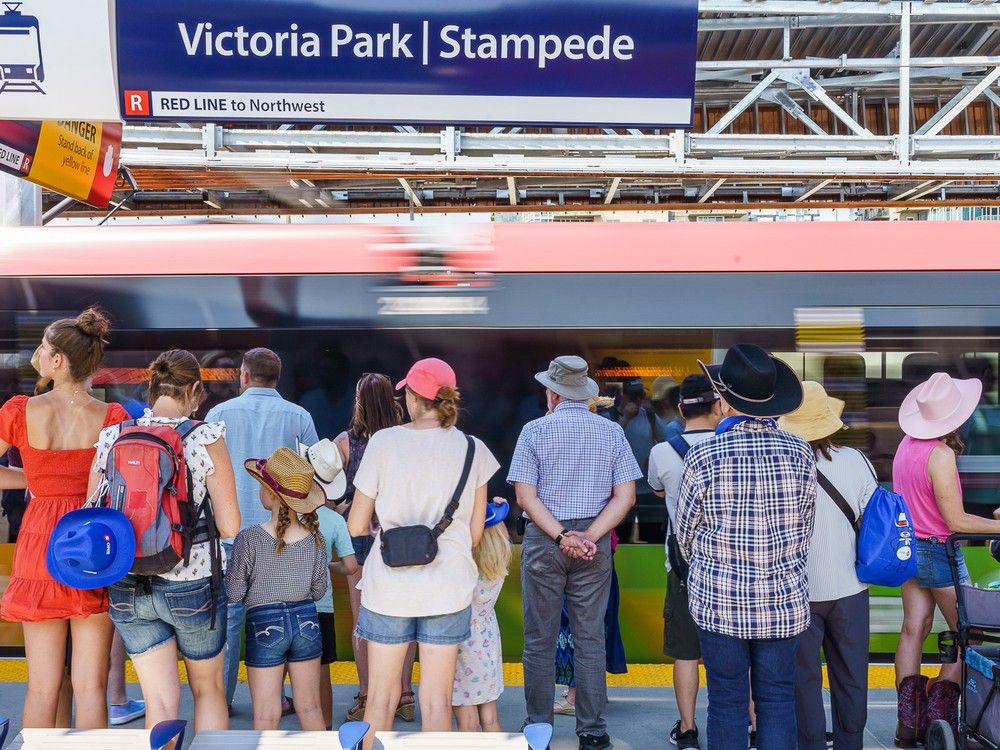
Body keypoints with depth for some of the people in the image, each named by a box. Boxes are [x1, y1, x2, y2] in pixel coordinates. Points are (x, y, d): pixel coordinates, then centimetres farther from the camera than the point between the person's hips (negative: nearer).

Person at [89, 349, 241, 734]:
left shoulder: (112, 437, -3)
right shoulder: (206, 438, -13)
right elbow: (230, 526, -12)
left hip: (127, 587, 3)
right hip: (191, 585, -2)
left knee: (159, 702, 12)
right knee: (208, 689, 19)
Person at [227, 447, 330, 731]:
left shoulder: (249, 539, -17)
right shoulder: (314, 537, -6)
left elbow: (233, 593, -10)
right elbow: (319, 589, 3)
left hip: (264, 625, -3)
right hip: (306, 621, 3)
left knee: (266, 715, 8)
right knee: (310, 709, 15)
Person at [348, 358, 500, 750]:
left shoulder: (383, 442, -5)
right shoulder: (472, 449, -2)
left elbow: (355, 526, -3)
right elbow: (475, 534, 2)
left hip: (388, 585, -1)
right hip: (447, 586, 1)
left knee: (381, 696, 12)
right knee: (437, 700, 10)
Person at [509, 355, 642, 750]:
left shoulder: (535, 430, -3)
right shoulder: (612, 431, 3)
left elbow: (525, 496, -11)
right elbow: (626, 496, -4)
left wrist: (561, 536, -13)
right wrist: (589, 536, -9)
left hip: (543, 541, -2)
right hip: (594, 543, 2)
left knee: (540, 640, 8)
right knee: (590, 639, 8)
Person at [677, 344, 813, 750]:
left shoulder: (703, 456, -13)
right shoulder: (800, 453, -6)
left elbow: (686, 533, -2)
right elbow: (805, 529, 3)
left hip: (718, 599, -2)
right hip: (784, 598, 2)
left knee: (727, 700, 9)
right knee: (777, 697, 13)